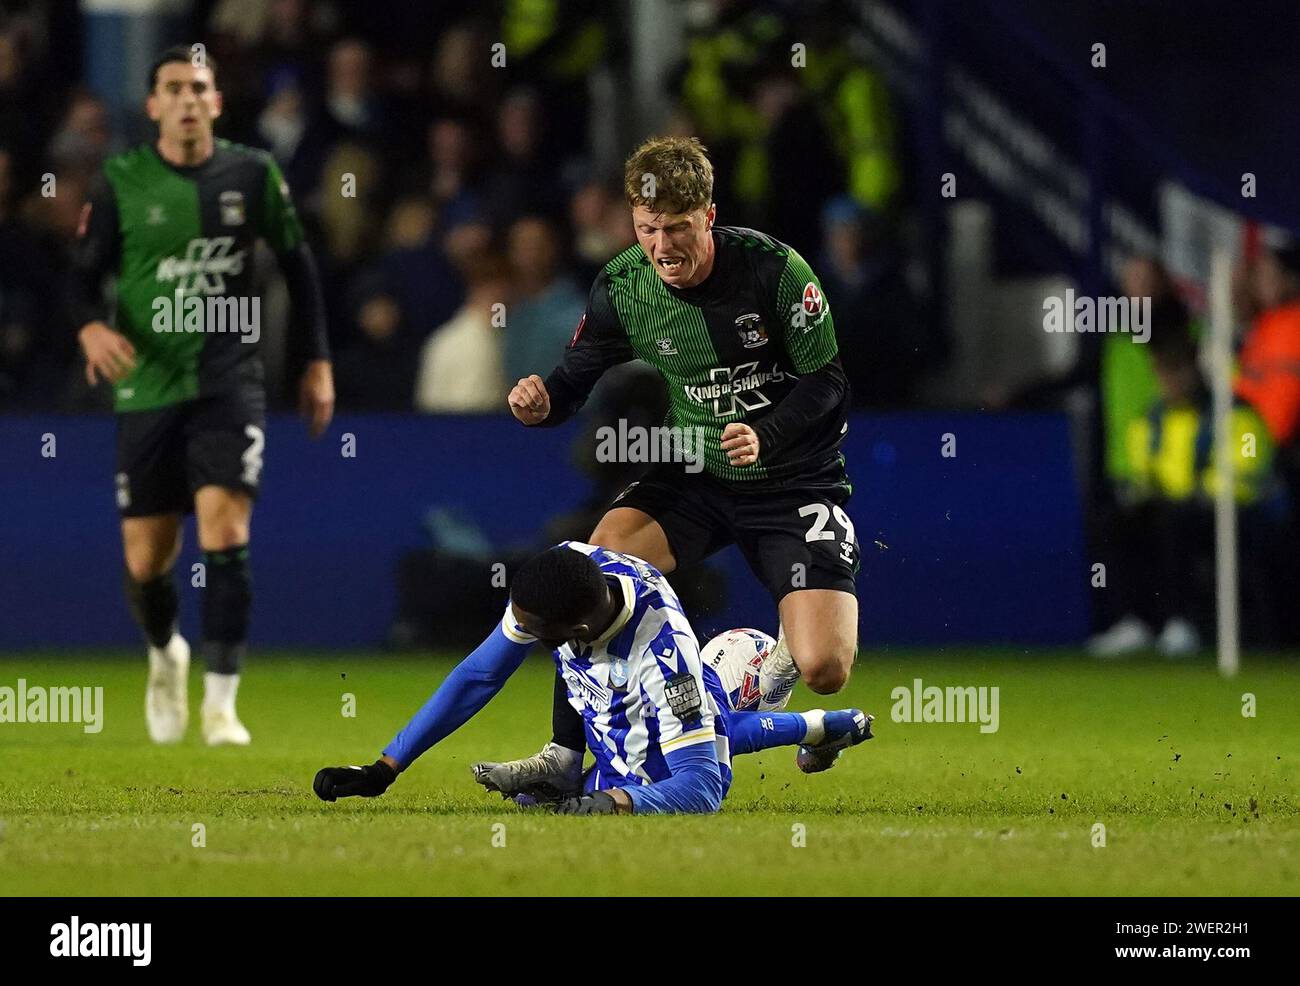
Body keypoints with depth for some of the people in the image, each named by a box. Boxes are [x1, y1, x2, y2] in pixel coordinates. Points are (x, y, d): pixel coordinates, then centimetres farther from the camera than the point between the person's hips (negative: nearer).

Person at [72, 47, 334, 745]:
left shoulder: (251, 174, 2)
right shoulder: (121, 181, -1)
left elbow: (297, 263, 13)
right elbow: (87, 273, 2)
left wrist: (317, 362, 12)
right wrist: (92, 327, -20)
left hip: (230, 381, -1)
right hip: (145, 388, 1)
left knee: (225, 533, -18)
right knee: (147, 561, 5)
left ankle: (220, 702, -13)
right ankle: (166, 654, 39)